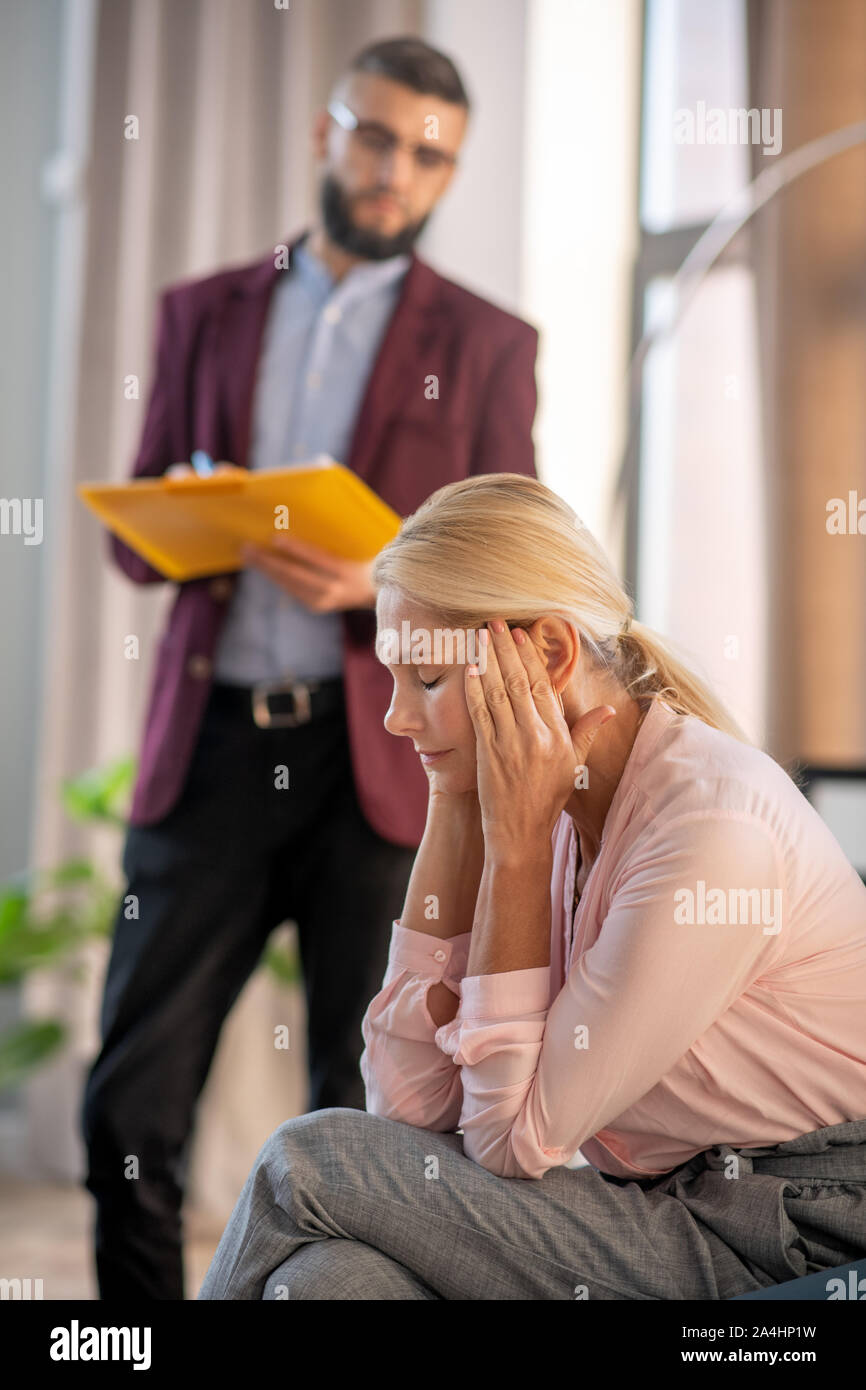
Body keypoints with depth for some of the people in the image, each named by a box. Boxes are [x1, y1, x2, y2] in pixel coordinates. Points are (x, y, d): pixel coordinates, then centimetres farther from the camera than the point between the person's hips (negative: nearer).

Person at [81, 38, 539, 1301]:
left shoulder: (486, 344, 9)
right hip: (210, 747, 2)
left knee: (366, 1117, 2)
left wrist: (378, 586, -15)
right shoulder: (204, 312, 16)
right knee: (131, 1104, 1)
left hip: (382, 758, -2)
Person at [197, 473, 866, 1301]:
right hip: (662, 1214, 7)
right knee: (330, 1275, -22)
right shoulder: (562, 809, 5)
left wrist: (518, 843, -14)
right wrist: (455, 811, -2)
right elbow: (410, 1104, 0)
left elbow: (514, 1140, -14)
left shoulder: (714, 826, -20)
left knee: (308, 1164, -15)